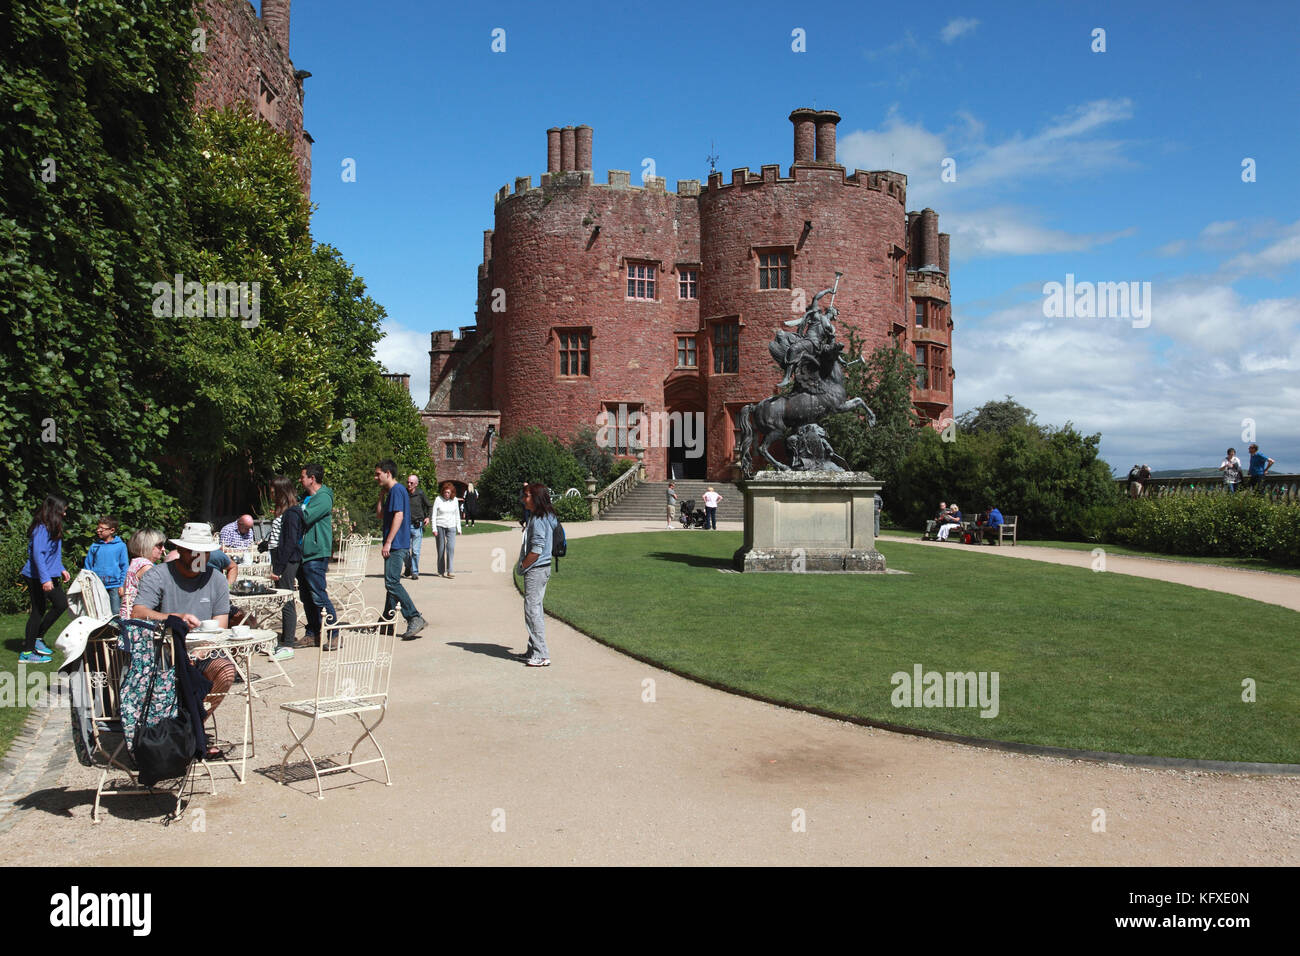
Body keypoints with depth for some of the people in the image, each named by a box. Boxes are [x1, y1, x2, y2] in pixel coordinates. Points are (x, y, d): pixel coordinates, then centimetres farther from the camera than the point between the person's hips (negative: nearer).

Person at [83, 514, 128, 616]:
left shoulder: (120, 546, -2)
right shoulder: (94, 546, 5)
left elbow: (124, 567, 1)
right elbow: (87, 566, 10)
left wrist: (122, 585, -4)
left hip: (114, 585, -3)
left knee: (116, 613, -1)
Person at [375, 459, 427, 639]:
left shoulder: (396, 490, -11)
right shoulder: (392, 491, 20)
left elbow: (399, 516, -21)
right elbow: (382, 515, 27)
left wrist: (388, 542, -23)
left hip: (396, 545, -11)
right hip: (396, 546, 11)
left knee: (392, 583, -15)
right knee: (391, 583, 14)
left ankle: (415, 618, -17)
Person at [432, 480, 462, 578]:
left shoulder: (455, 500, 5)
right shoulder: (438, 499, -4)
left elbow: (457, 515, 13)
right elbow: (434, 515, -2)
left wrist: (458, 528, 12)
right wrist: (434, 529, -8)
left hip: (451, 527, 2)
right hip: (440, 526, -2)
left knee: (451, 548, -12)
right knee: (441, 549, 3)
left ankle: (449, 570, -13)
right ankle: (442, 570, 13)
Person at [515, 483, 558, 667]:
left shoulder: (538, 520, -18)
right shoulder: (539, 516, 13)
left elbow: (537, 550, -22)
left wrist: (523, 566, -11)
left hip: (536, 570, -11)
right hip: (540, 570, 11)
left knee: (533, 610, -8)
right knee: (535, 610, 16)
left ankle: (541, 655, -6)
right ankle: (534, 651, 25)